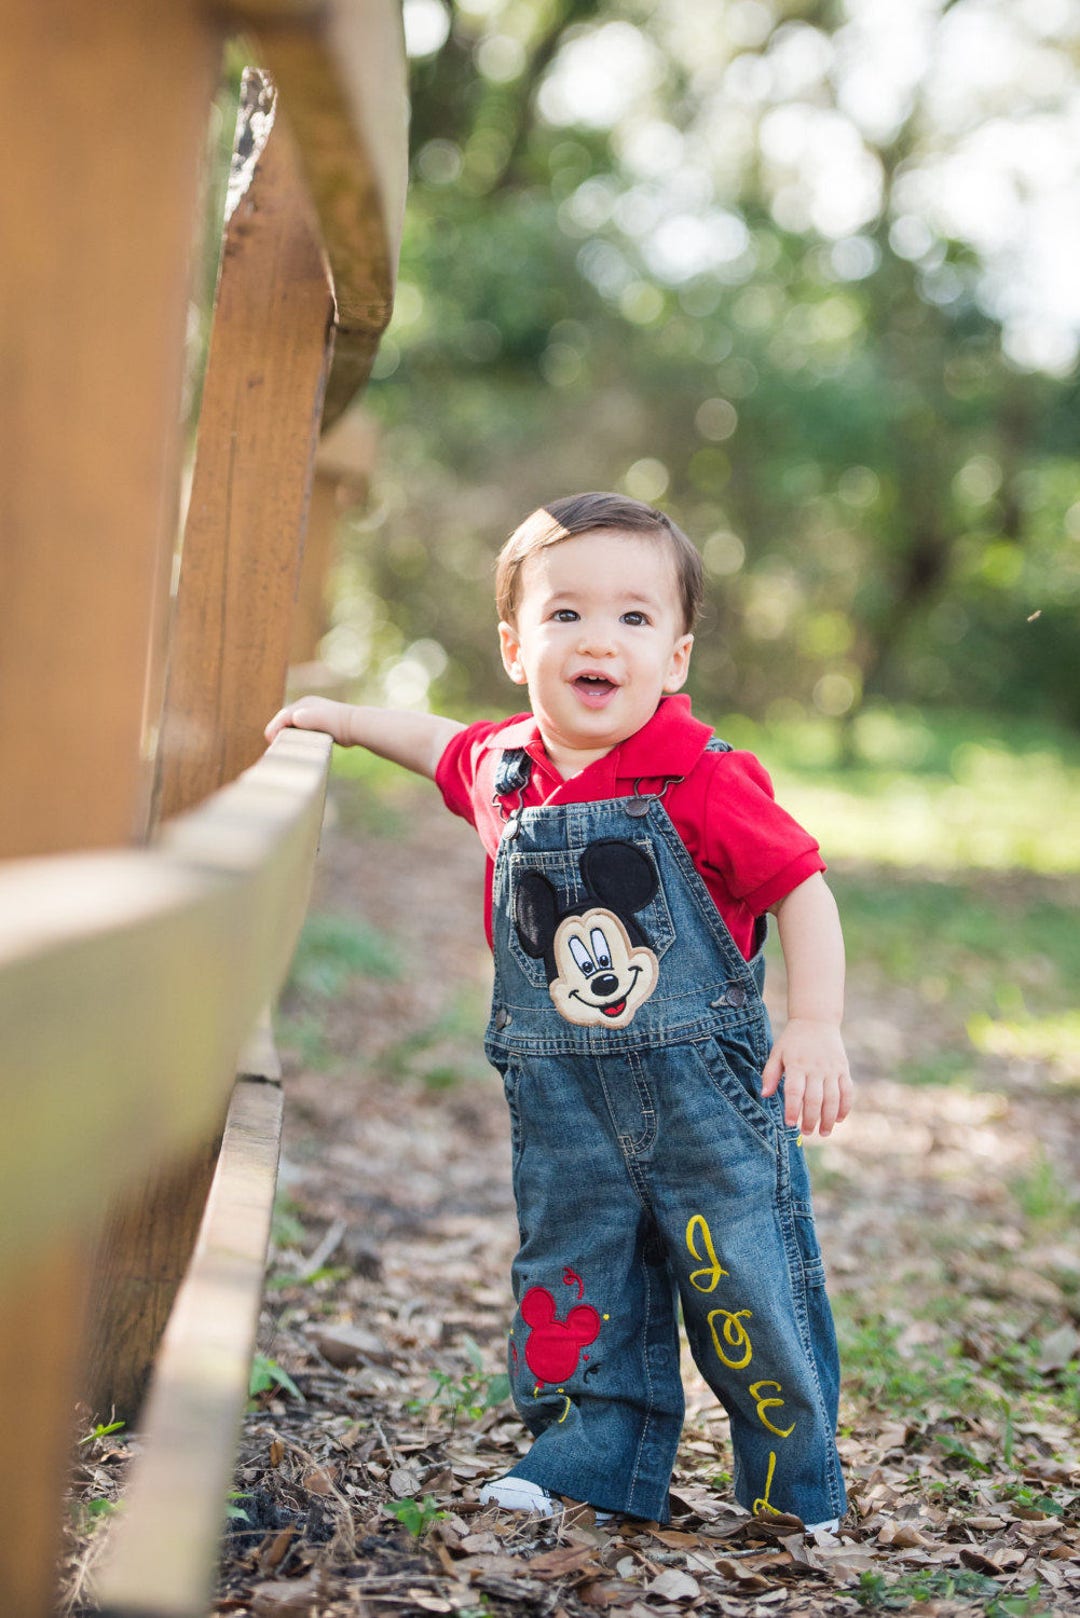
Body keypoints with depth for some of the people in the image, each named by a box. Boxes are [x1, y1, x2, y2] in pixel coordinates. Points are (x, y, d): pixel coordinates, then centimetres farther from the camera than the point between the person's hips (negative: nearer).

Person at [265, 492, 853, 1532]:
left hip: (705, 1085, -4)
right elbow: (442, 745, 25)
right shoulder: (503, 768, 1)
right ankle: (597, 1458, 26)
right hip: (563, 1103, 4)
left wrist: (816, 1025, -17)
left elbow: (799, 886, -11)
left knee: (748, 1284, 3)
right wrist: (342, 720, 29)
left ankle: (793, 1480, 22)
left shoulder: (704, 783, -16)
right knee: (577, 1278, 11)